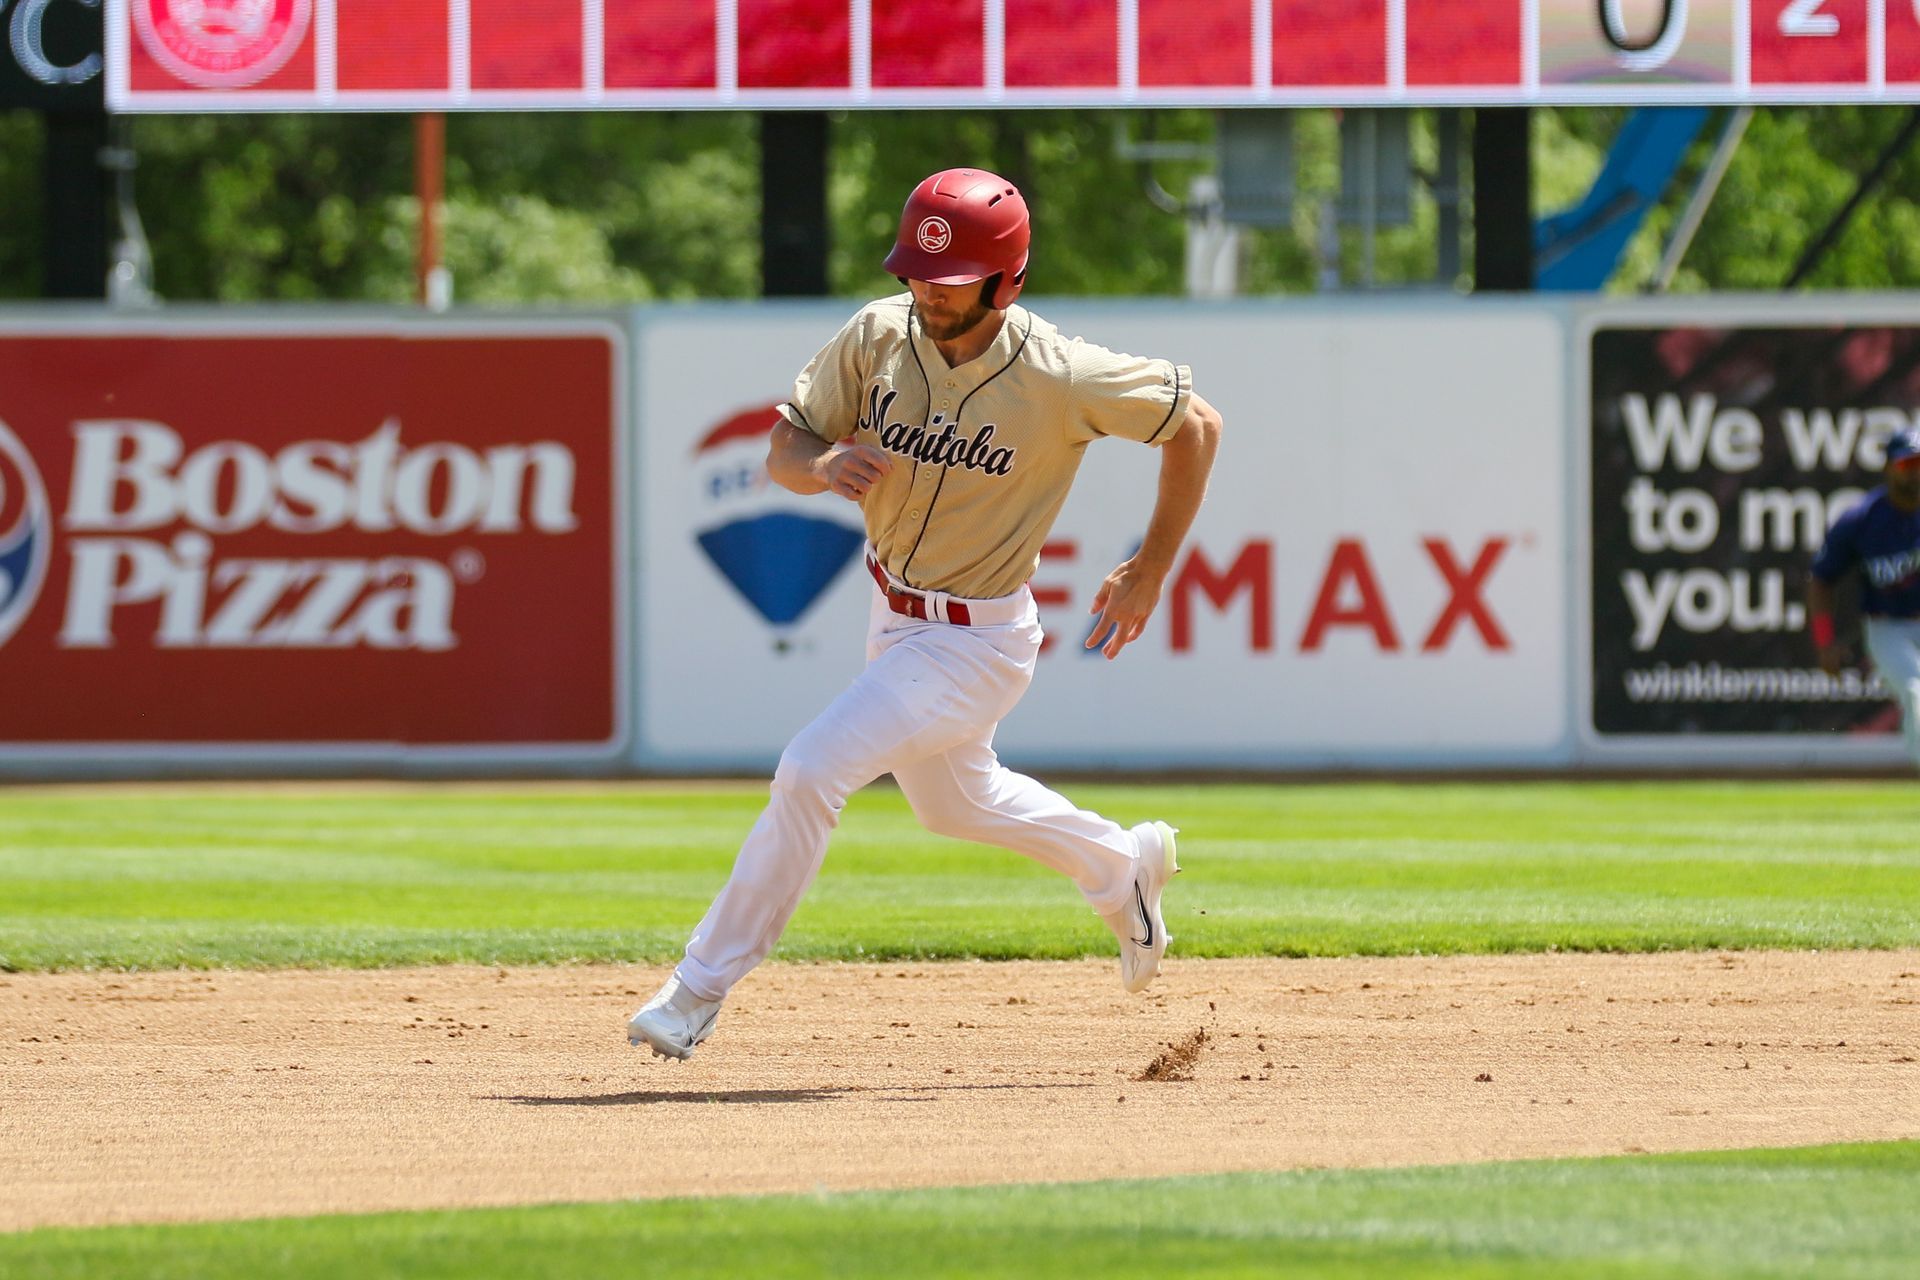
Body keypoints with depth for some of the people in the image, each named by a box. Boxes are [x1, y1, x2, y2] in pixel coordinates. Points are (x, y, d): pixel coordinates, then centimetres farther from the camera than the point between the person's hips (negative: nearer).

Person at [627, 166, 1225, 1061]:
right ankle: (1123, 867, 53)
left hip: (979, 643, -7)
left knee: (811, 771, -19)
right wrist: (823, 465, -31)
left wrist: (1150, 573, -10)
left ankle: (704, 987, -8)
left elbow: (1195, 425, -11)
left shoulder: (1062, 379, -25)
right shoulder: (879, 336, -13)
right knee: (956, 802, 27)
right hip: (895, 614, 7)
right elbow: (783, 448, -7)